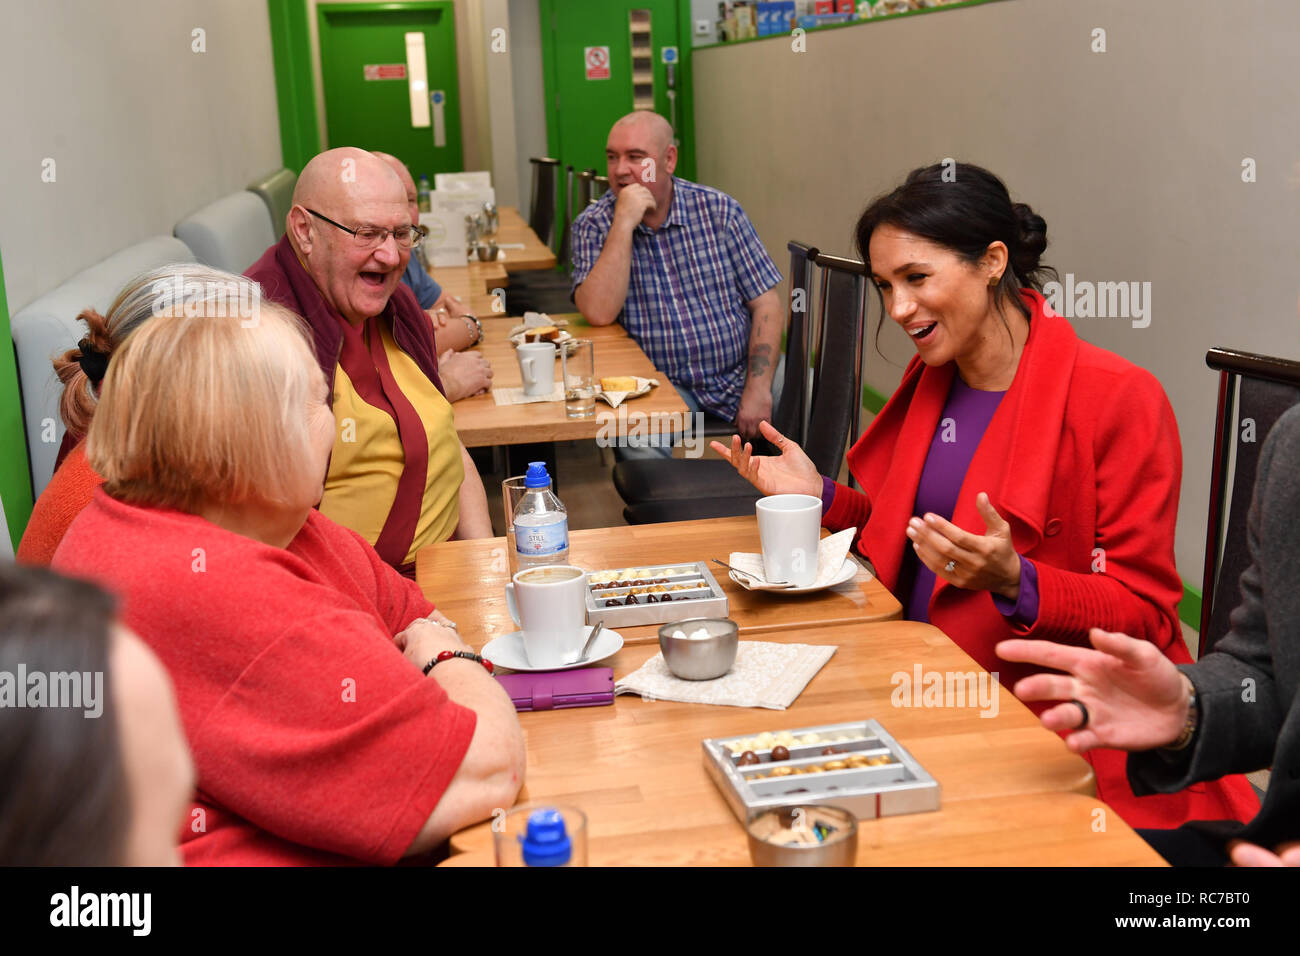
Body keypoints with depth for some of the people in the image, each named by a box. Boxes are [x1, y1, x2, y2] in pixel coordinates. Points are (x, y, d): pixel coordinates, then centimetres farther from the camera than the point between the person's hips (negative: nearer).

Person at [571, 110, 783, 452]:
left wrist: (758, 391, -12)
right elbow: (599, 313, -18)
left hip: (740, 373, 2)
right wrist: (624, 224, -19)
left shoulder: (718, 210, 2)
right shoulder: (593, 226, -1)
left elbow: (766, 306, 0)